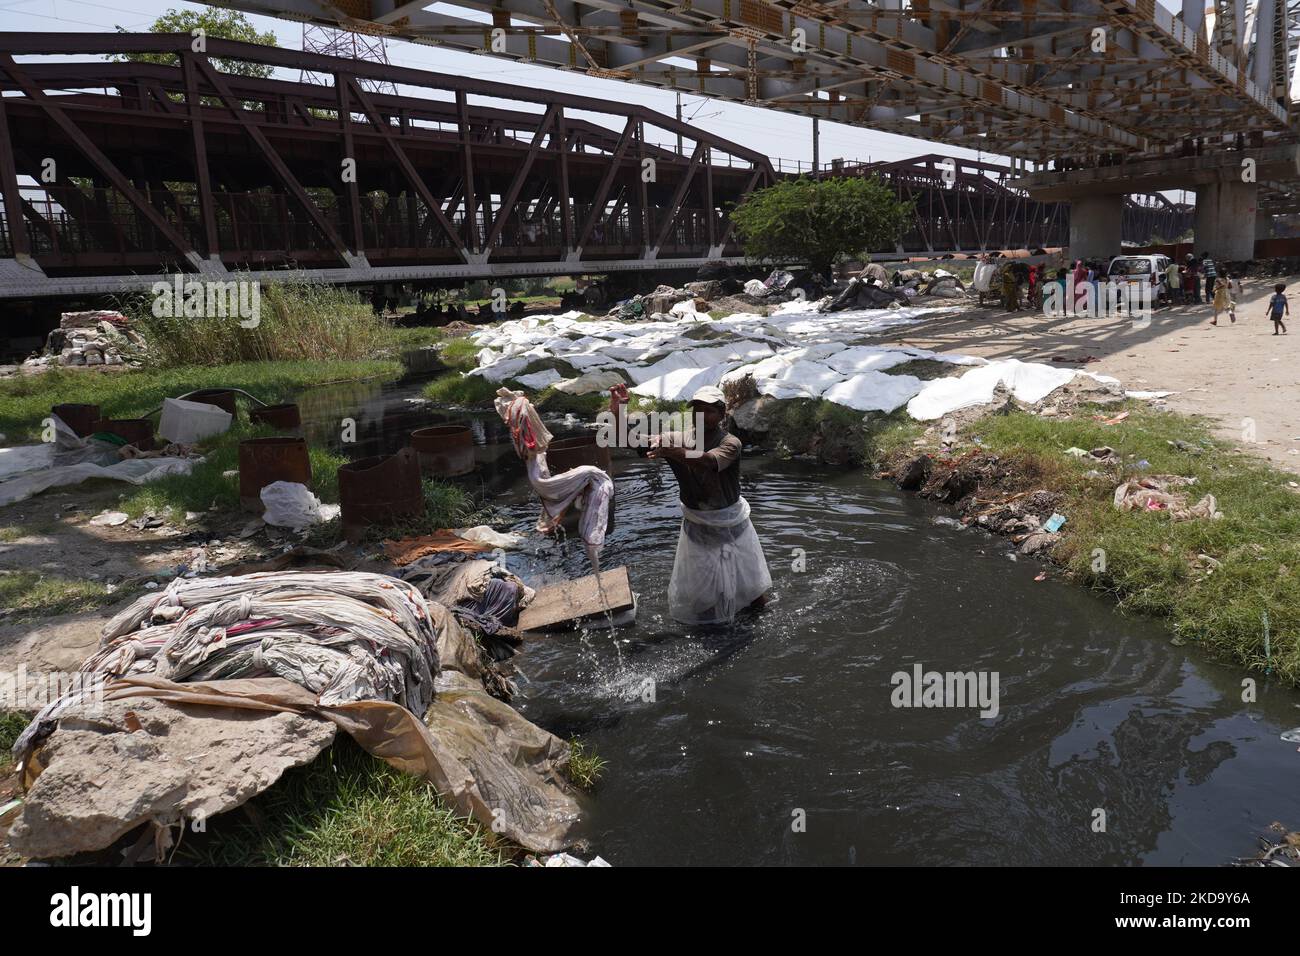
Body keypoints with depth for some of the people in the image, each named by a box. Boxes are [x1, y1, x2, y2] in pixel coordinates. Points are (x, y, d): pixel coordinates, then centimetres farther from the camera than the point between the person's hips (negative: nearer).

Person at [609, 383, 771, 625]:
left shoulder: (730, 443, -21)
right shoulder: (677, 439, -12)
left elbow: (706, 461, -43)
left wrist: (670, 452, -60)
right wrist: (617, 413, -38)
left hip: (731, 522, -1)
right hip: (696, 523, 2)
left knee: (746, 569, 20)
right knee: (695, 578, 14)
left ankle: (756, 596, 50)